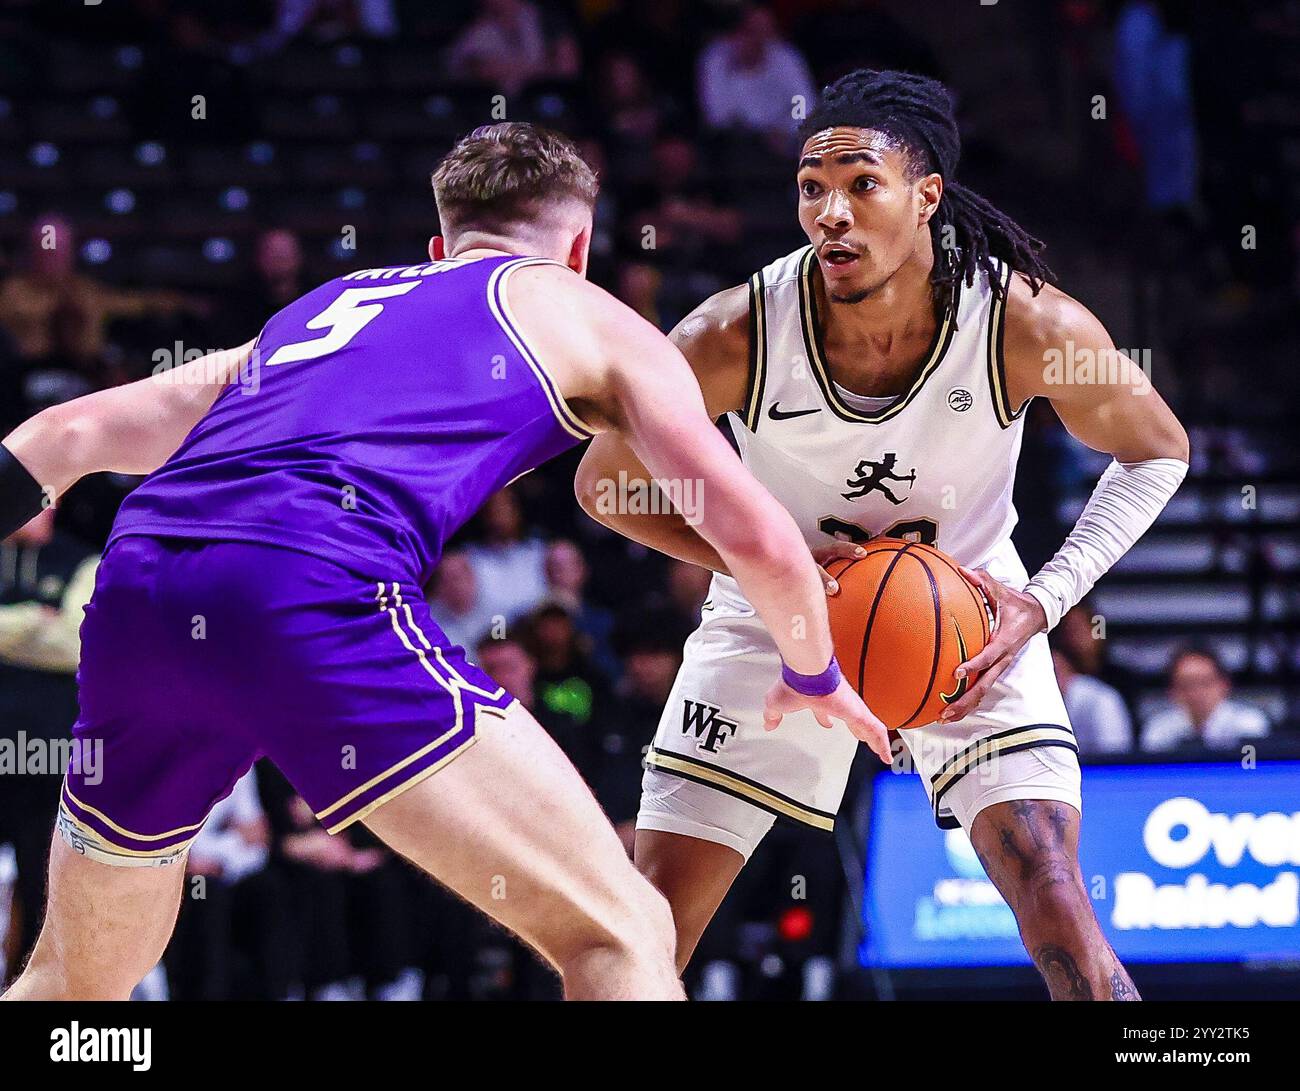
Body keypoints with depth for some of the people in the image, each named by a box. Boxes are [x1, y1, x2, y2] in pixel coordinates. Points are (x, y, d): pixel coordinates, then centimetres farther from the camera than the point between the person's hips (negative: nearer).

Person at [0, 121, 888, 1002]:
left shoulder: (313, 307, 36)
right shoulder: (590, 317, 23)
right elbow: (757, 539, 17)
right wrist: (814, 677, 35)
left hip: (138, 576, 6)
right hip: (317, 585, -6)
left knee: (77, 981, 26)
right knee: (620, 936, -1)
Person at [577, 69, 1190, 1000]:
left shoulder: (1028, 325, -25)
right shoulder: (735, 339, -26)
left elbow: (1156, 452, -7)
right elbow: (606, 483, -10)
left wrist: (1043, 601, -19)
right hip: (778, 622, 1)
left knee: (1059, 916, -17)